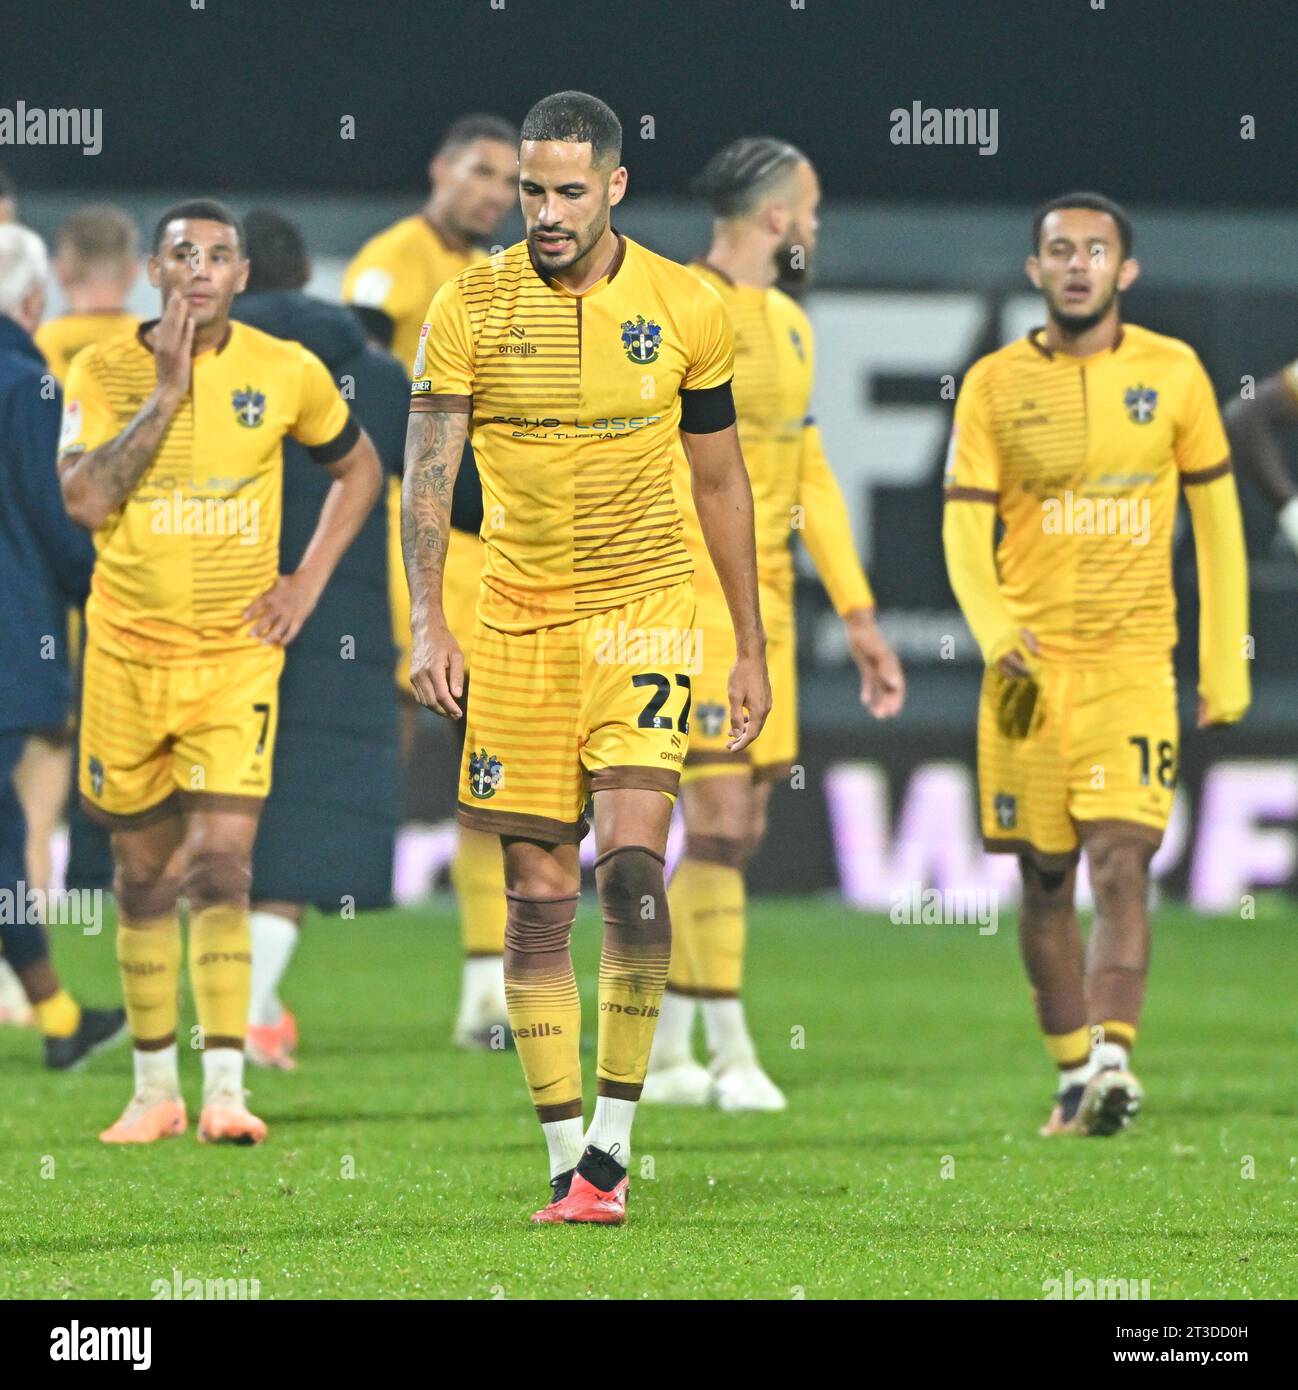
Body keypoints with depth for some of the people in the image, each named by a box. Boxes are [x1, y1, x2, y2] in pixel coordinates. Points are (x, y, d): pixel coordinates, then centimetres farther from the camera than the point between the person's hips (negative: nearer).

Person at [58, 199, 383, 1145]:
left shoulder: (287, 374, -2)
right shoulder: (103, 374, -4)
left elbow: (359, 470, 15)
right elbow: (86, 500, -17)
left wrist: (307, 584, 4)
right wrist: (167, 393, -20)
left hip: (237, 652, -1)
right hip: (128, 655, 1)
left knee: (221, 866, -13)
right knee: (144, 872, 9)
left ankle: (225, 1090, -16)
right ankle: (155, 1088, 20)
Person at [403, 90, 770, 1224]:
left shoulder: (685, 310, 0)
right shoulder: (471, 308, -2)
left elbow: (721, 483, 9)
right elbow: (429, 473, -3)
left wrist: (753, 650, 10)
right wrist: (428, 623, -16)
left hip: (644, 610, -1)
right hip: (518, 620, 1)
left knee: (633, 863, -17)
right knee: (538, 894, 0)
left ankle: (614, 1140, -8)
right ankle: (568, 1161, 7)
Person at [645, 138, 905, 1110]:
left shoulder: (789, 326, 17)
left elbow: (812, 480, 22)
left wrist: (859, 613, 19)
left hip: (767, 604, 8)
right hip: (690, 600, -8)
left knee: (738, 833, 8)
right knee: (718, 816, -12)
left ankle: (661, 1050, 16)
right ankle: (732, 1054, -10)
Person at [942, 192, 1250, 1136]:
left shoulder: (1172, 373, 4)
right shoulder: (995, 385, 4)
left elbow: (1217, 519, 10)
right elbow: (965, 527, 1)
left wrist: (1227, 661, 6)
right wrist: (995, 628, -18)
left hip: (1135, 661, -1)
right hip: (1030, 668, 1)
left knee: (1122, 862, -17)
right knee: (1046, 881, 5)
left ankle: (1114, 1055, -27)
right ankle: (1075, 1075, 17)